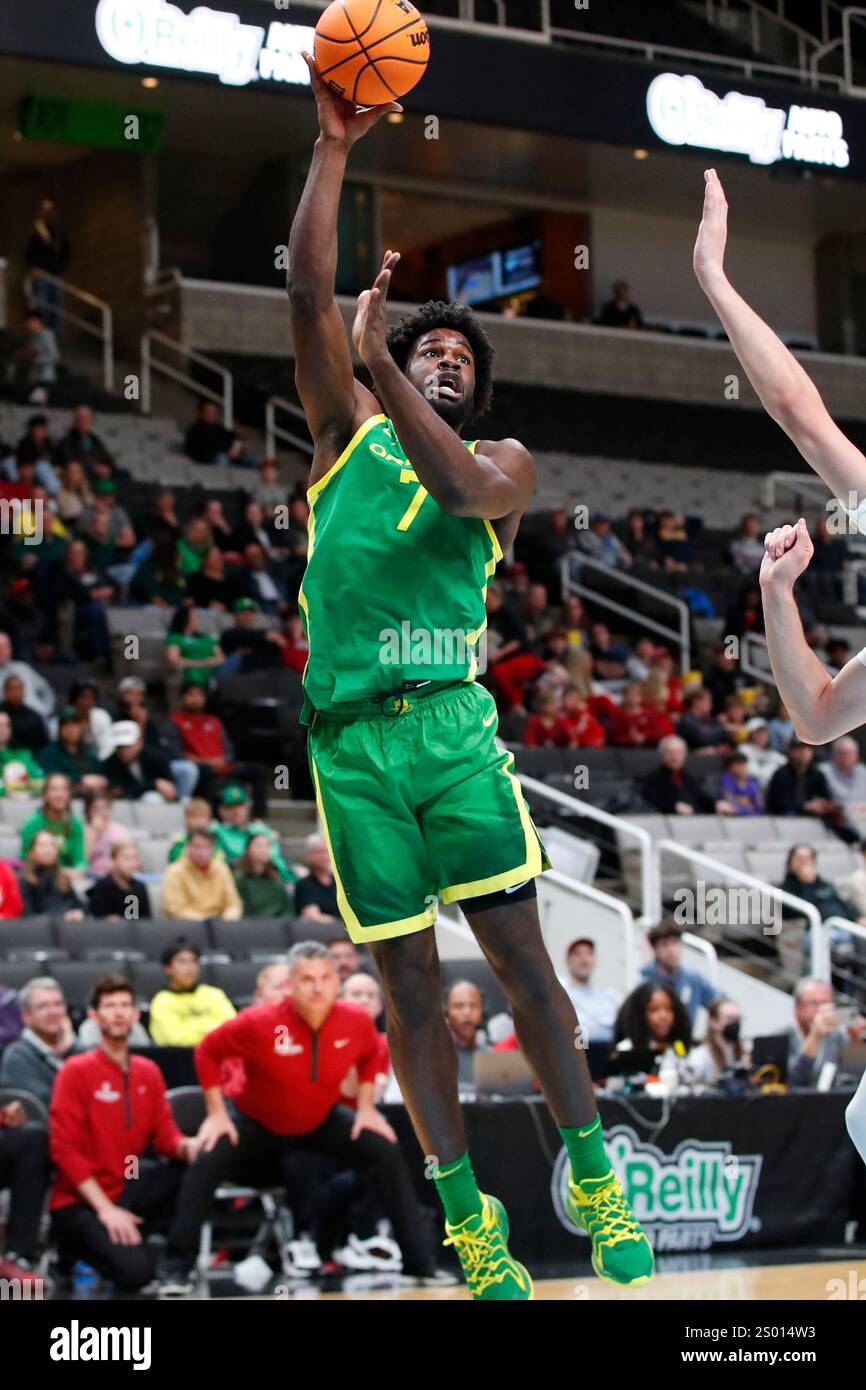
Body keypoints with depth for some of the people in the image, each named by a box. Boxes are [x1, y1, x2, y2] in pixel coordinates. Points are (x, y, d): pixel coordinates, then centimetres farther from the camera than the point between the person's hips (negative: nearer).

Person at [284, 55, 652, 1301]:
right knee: (408, 985, 0)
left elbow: (461, 485, -10)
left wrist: (382, 364, -15)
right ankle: (466, 1216, 5)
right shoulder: (350, 433, 17)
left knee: (520, 956, -6)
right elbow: (308, 290, 6)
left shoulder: (505, 461, 15)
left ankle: (593, 1177, 2)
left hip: (451, 723, -1)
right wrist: (333, 147, 0)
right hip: (349, 739, 1)